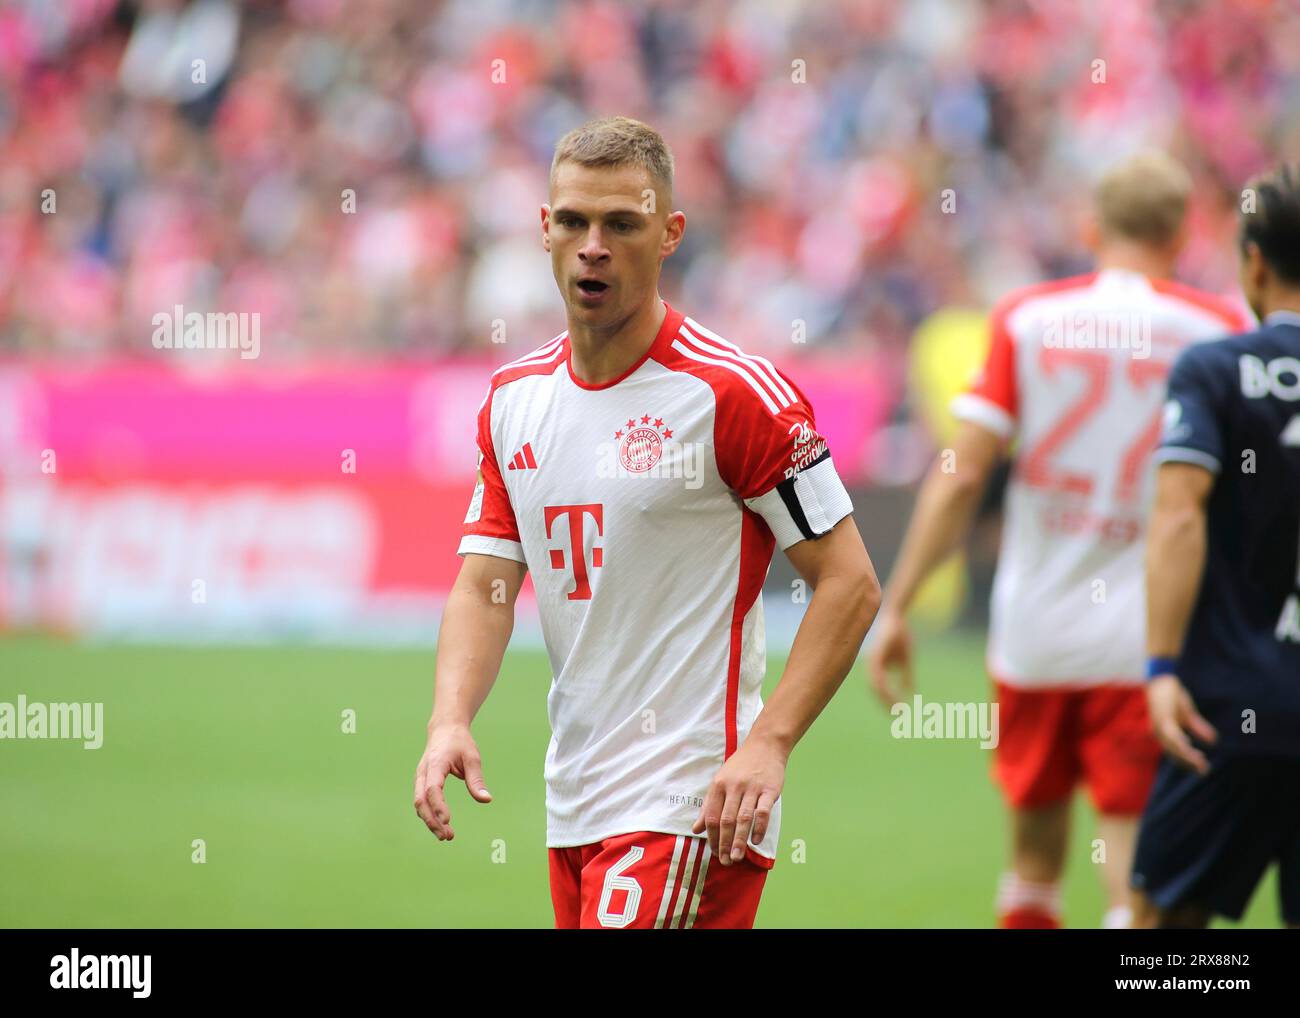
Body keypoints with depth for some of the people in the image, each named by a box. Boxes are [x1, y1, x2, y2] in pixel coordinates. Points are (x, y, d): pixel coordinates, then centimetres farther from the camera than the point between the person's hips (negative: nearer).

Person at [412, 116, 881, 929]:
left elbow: (850, 582, -9)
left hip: (693, 807, -7)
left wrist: (768, 743, -18)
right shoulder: (515, 399, 10)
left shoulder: (735, 395, -10)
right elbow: (485, 586, 10)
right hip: (574, 802, 7)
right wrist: (451, 721, -8)